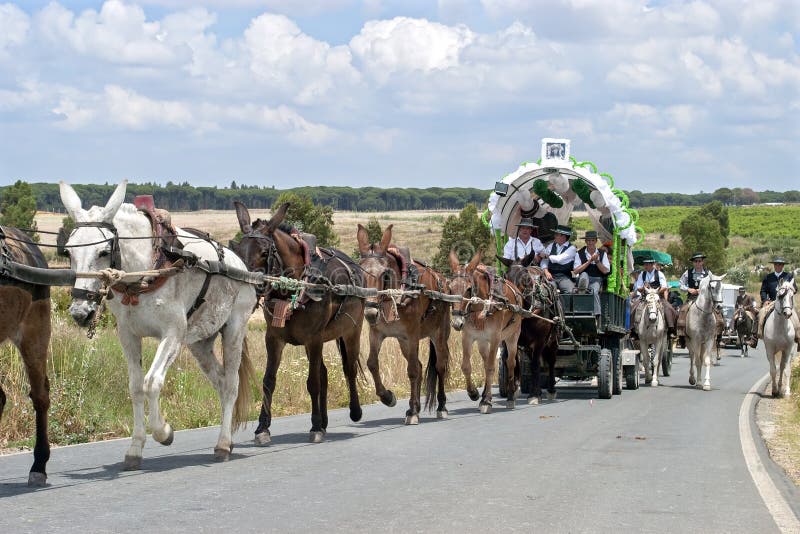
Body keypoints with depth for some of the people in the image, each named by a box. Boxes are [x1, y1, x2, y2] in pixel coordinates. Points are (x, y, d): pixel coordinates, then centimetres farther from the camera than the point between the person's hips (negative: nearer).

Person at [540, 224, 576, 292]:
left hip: (564, 277, -2)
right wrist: (546, 272, -8)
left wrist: (546, 256, 3)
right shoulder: (551, 246, 16)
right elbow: (544, 261, 11)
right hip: (551, 276, 2)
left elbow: (559, 259, -9)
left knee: (571, 291, -31)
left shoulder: (571, 248, 3)